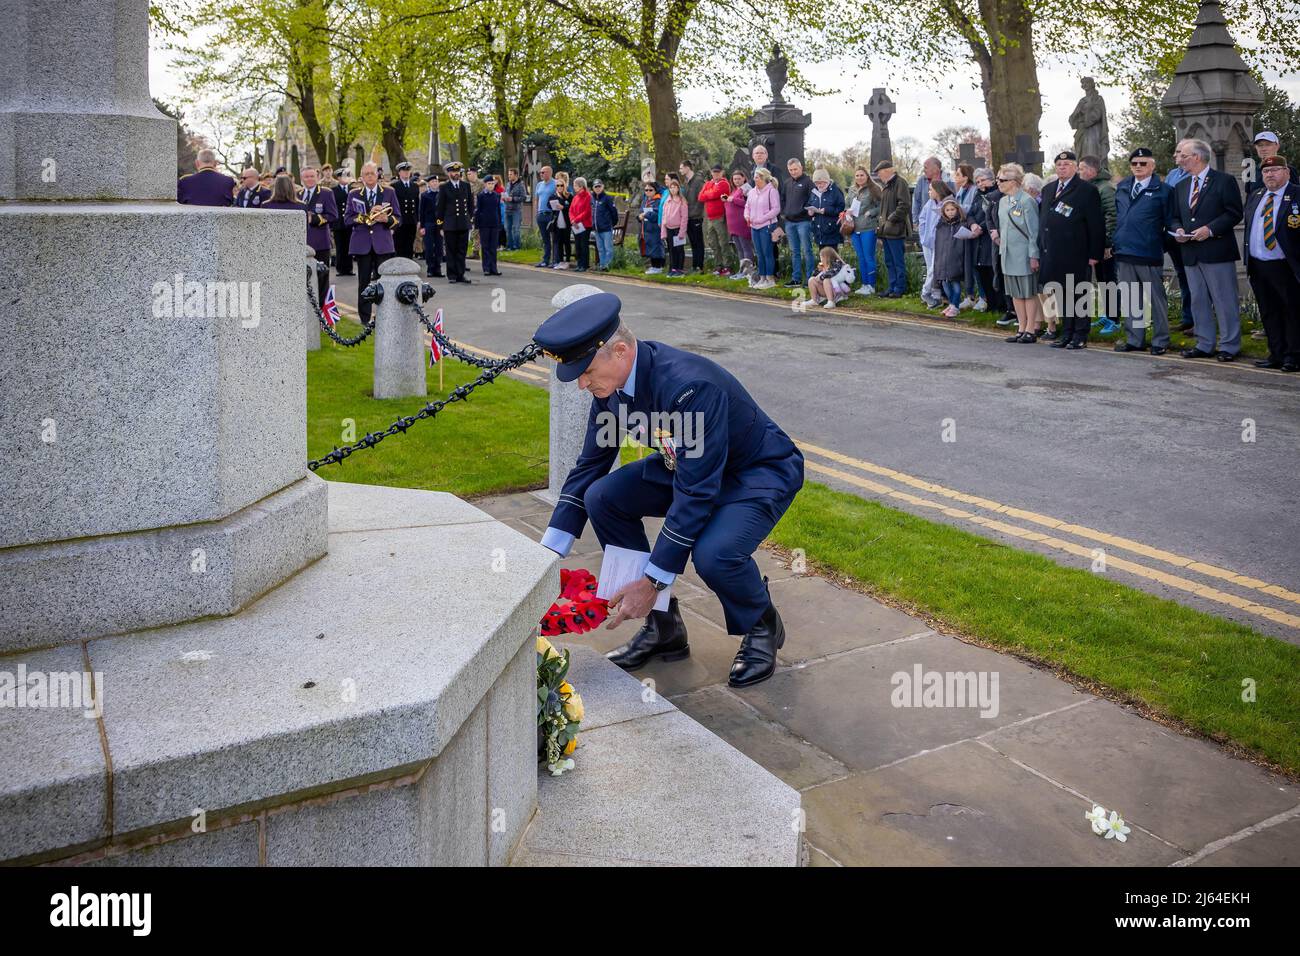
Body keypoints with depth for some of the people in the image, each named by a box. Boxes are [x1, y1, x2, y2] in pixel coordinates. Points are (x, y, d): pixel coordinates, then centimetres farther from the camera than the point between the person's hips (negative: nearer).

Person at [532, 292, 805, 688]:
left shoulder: (689, 386, -37)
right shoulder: (613, 382, -11)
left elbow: (696, 493, -36)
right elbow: (590, 465, -1)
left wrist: (651, 583, -32)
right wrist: (548, 553, -4)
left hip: (762, 472, -8)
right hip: (686, 464, 8)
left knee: (714, 553, -35)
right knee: (602, 498, -12)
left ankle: (762, 626, 1)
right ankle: (662, 625, 2)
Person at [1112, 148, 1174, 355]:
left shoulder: (1162, 190, -2)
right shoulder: (1122, 188, 12)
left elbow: (1170, 221, -1)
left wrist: (1164, 244, -4)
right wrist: (1115, 241, 12)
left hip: (1149, 253, -5)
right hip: (1124, 252, 5)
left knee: (1157, 299, 2)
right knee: (1130, 299, 11)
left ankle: (1160, 341, 9)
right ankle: (1134, 340, 19)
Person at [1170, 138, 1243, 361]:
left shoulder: (1224, 181, -4)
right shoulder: (1180, 187, 16)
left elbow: (1234, 214, -8)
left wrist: (1210, 229, -18)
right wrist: (1178, 229, -2)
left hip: (1217, 251, -6)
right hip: (1191, 253, 6)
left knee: (1225, 302, -1)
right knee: (1198, 302, 11)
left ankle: (1229, 346, 5)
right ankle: (1204, 345, 19)